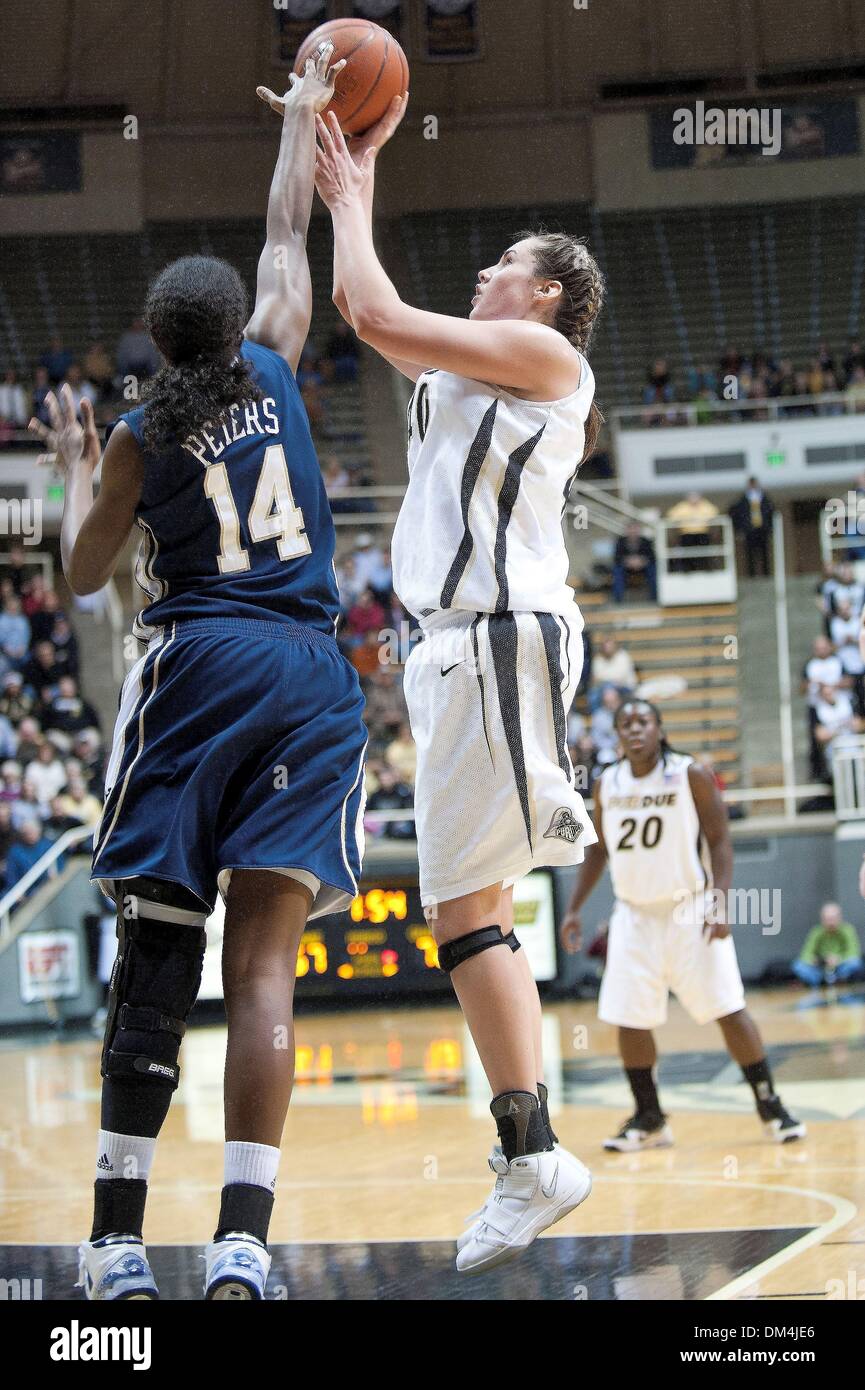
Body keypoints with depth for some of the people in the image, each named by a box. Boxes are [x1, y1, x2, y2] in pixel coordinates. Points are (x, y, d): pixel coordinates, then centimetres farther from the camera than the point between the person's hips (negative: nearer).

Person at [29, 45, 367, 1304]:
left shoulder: (141, 436, 5)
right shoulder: (272, 370, 9)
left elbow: (84, 573, 16)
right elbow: (288, 234, 24)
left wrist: (74, 471, 32)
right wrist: (301, 118, 37)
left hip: (196, 671, -1)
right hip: (311, 678, 1)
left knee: (154, 964, 2)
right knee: (264, 962, -7)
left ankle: (117, 1238, -2)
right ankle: (242, 1240, -17)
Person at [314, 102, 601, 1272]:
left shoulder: (549, 357, -4)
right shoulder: (464, 369, 22)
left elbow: (378, 313, -10)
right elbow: (365, 310, 30)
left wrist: (352, 203, 5)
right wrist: (355, 182, 27)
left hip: (501, 640, -10)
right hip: (458, 647, 10)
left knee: (462, 915, -13)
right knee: (476, 915, 8)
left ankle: (534, 1160, -13)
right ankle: (528, 1154, 9)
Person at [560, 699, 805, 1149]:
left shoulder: (691, 775, -8)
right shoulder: (608, 785, 5)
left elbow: (720, 842, -9)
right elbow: (598, 850, 17)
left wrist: (720, 904, -20)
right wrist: (575, 908, 10)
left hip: (689, 909, -4)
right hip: (634, 915, 4)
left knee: (728, 1010, -7)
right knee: (629, 1020, 0)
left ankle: (770, 1107, 2)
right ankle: (649, 1119, 13)